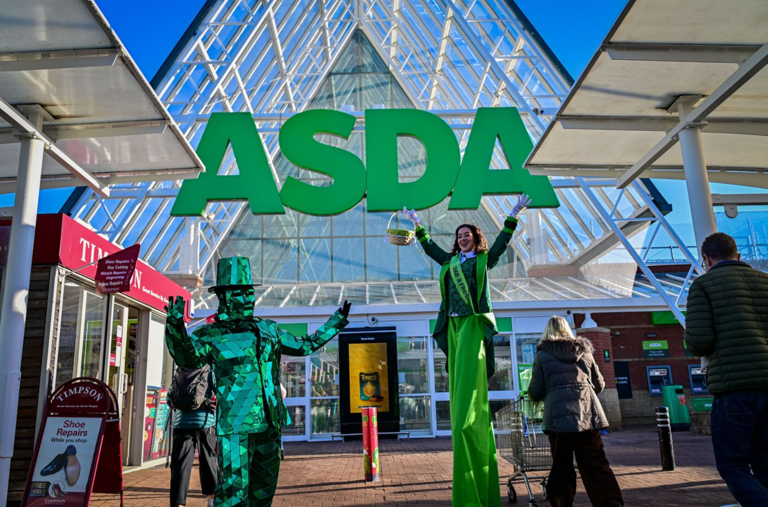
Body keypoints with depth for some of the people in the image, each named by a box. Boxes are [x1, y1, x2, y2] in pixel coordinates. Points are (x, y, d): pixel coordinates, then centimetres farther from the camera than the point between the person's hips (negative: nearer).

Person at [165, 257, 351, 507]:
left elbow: (305, 345, 25)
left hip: (270, 424, 6)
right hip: (235, 425, -6)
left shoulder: (268, 329, 13)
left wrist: (337, 321, 25)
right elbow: (188, 358, -23)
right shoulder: (210, 335, -3)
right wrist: (176, 328, -42)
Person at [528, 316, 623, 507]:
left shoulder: (543, 355, 5)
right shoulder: (585, 351, 16)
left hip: (559, 415, -3)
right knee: (596, 464, 5)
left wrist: (542, 396, 27)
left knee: (562, 467, 6)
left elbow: (535, 392, 4)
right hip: (589, 413, 3)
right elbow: (599, 385, 23)